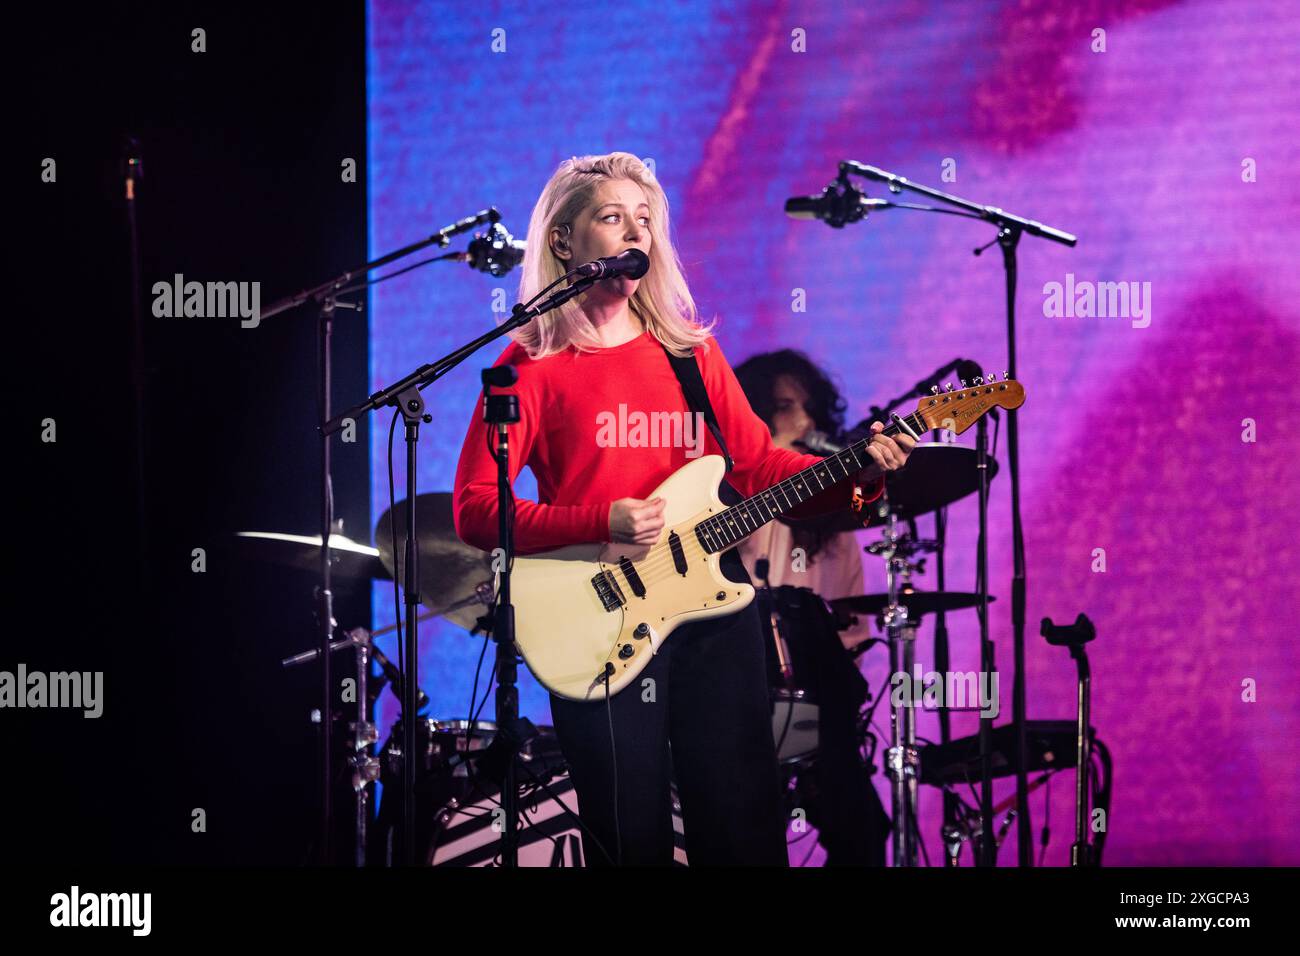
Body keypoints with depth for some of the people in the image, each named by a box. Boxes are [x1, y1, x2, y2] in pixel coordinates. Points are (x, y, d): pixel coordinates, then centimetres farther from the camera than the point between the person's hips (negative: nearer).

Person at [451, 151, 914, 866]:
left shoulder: (688, 349, 13)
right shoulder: (534, 365, -1)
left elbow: (757, 465, 11)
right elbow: (475, 508, -8)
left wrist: (857, 472, -6)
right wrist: (601, 523, -19)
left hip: (712, 602, 4)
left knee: (746, 831, 4)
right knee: (632, 841, 0)